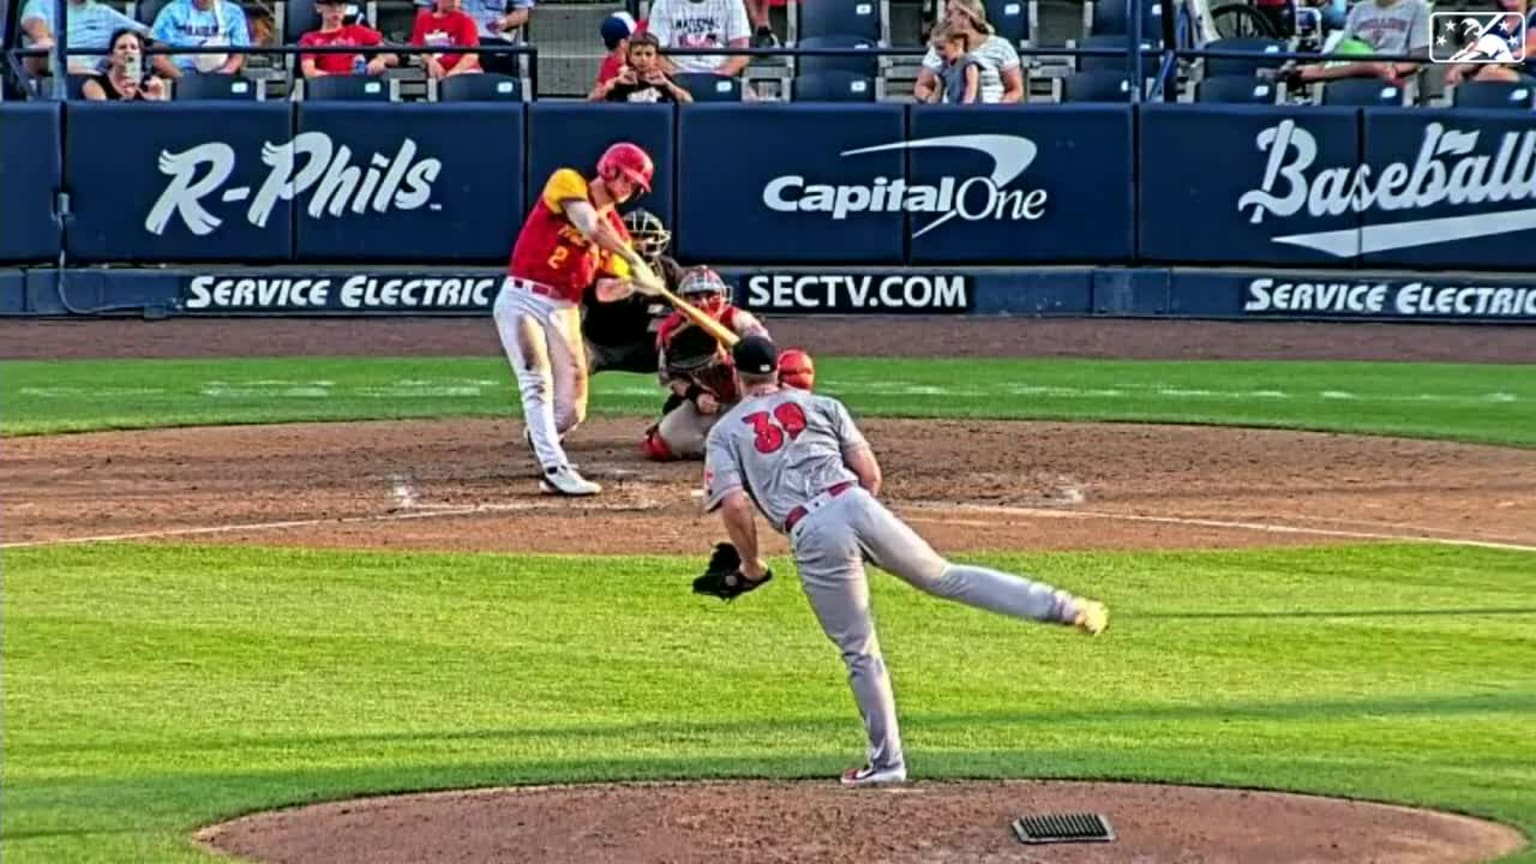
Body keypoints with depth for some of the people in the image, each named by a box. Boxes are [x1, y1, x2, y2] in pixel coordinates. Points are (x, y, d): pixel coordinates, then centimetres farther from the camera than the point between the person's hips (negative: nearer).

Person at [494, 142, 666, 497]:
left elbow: (604, 291, 5)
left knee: (571, 410, 3)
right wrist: (635, 261, -28)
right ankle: (556, 469, -27)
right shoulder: (567, 183, -5)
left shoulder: (615, 229, 12)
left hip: (564, 311, 6)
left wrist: (633, 283, -17)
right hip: (522, 299, -6)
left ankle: (541, 437, 36)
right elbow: (591, 226, -22)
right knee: (538, 382, -20)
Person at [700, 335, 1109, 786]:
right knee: (944, 576, 13)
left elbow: (733, 506, -1)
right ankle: (1060, 606, 1)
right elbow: (870, 473, 14)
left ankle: (887, 761, 12)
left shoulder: (725, 432, 14)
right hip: (856, 505, 2)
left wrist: (750, 568, 11)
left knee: (859, 650, 8)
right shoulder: (819, 405, 22)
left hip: (811, 534, -2)